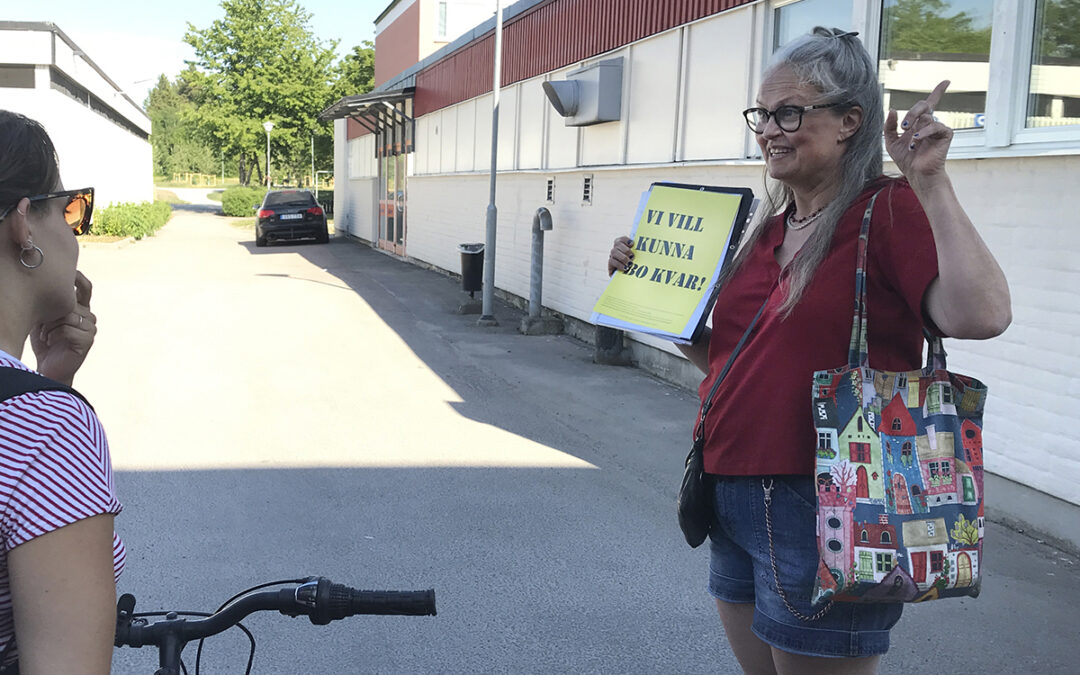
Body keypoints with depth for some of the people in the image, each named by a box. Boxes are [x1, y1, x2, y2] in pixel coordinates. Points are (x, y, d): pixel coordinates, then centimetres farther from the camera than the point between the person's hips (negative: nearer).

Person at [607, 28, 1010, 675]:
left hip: (822, 506, -8)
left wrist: (930, 182, -27)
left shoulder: (889, 211, -12)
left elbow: (980, 314, -29)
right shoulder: (769, 232, 12)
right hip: (735, 500, 8)